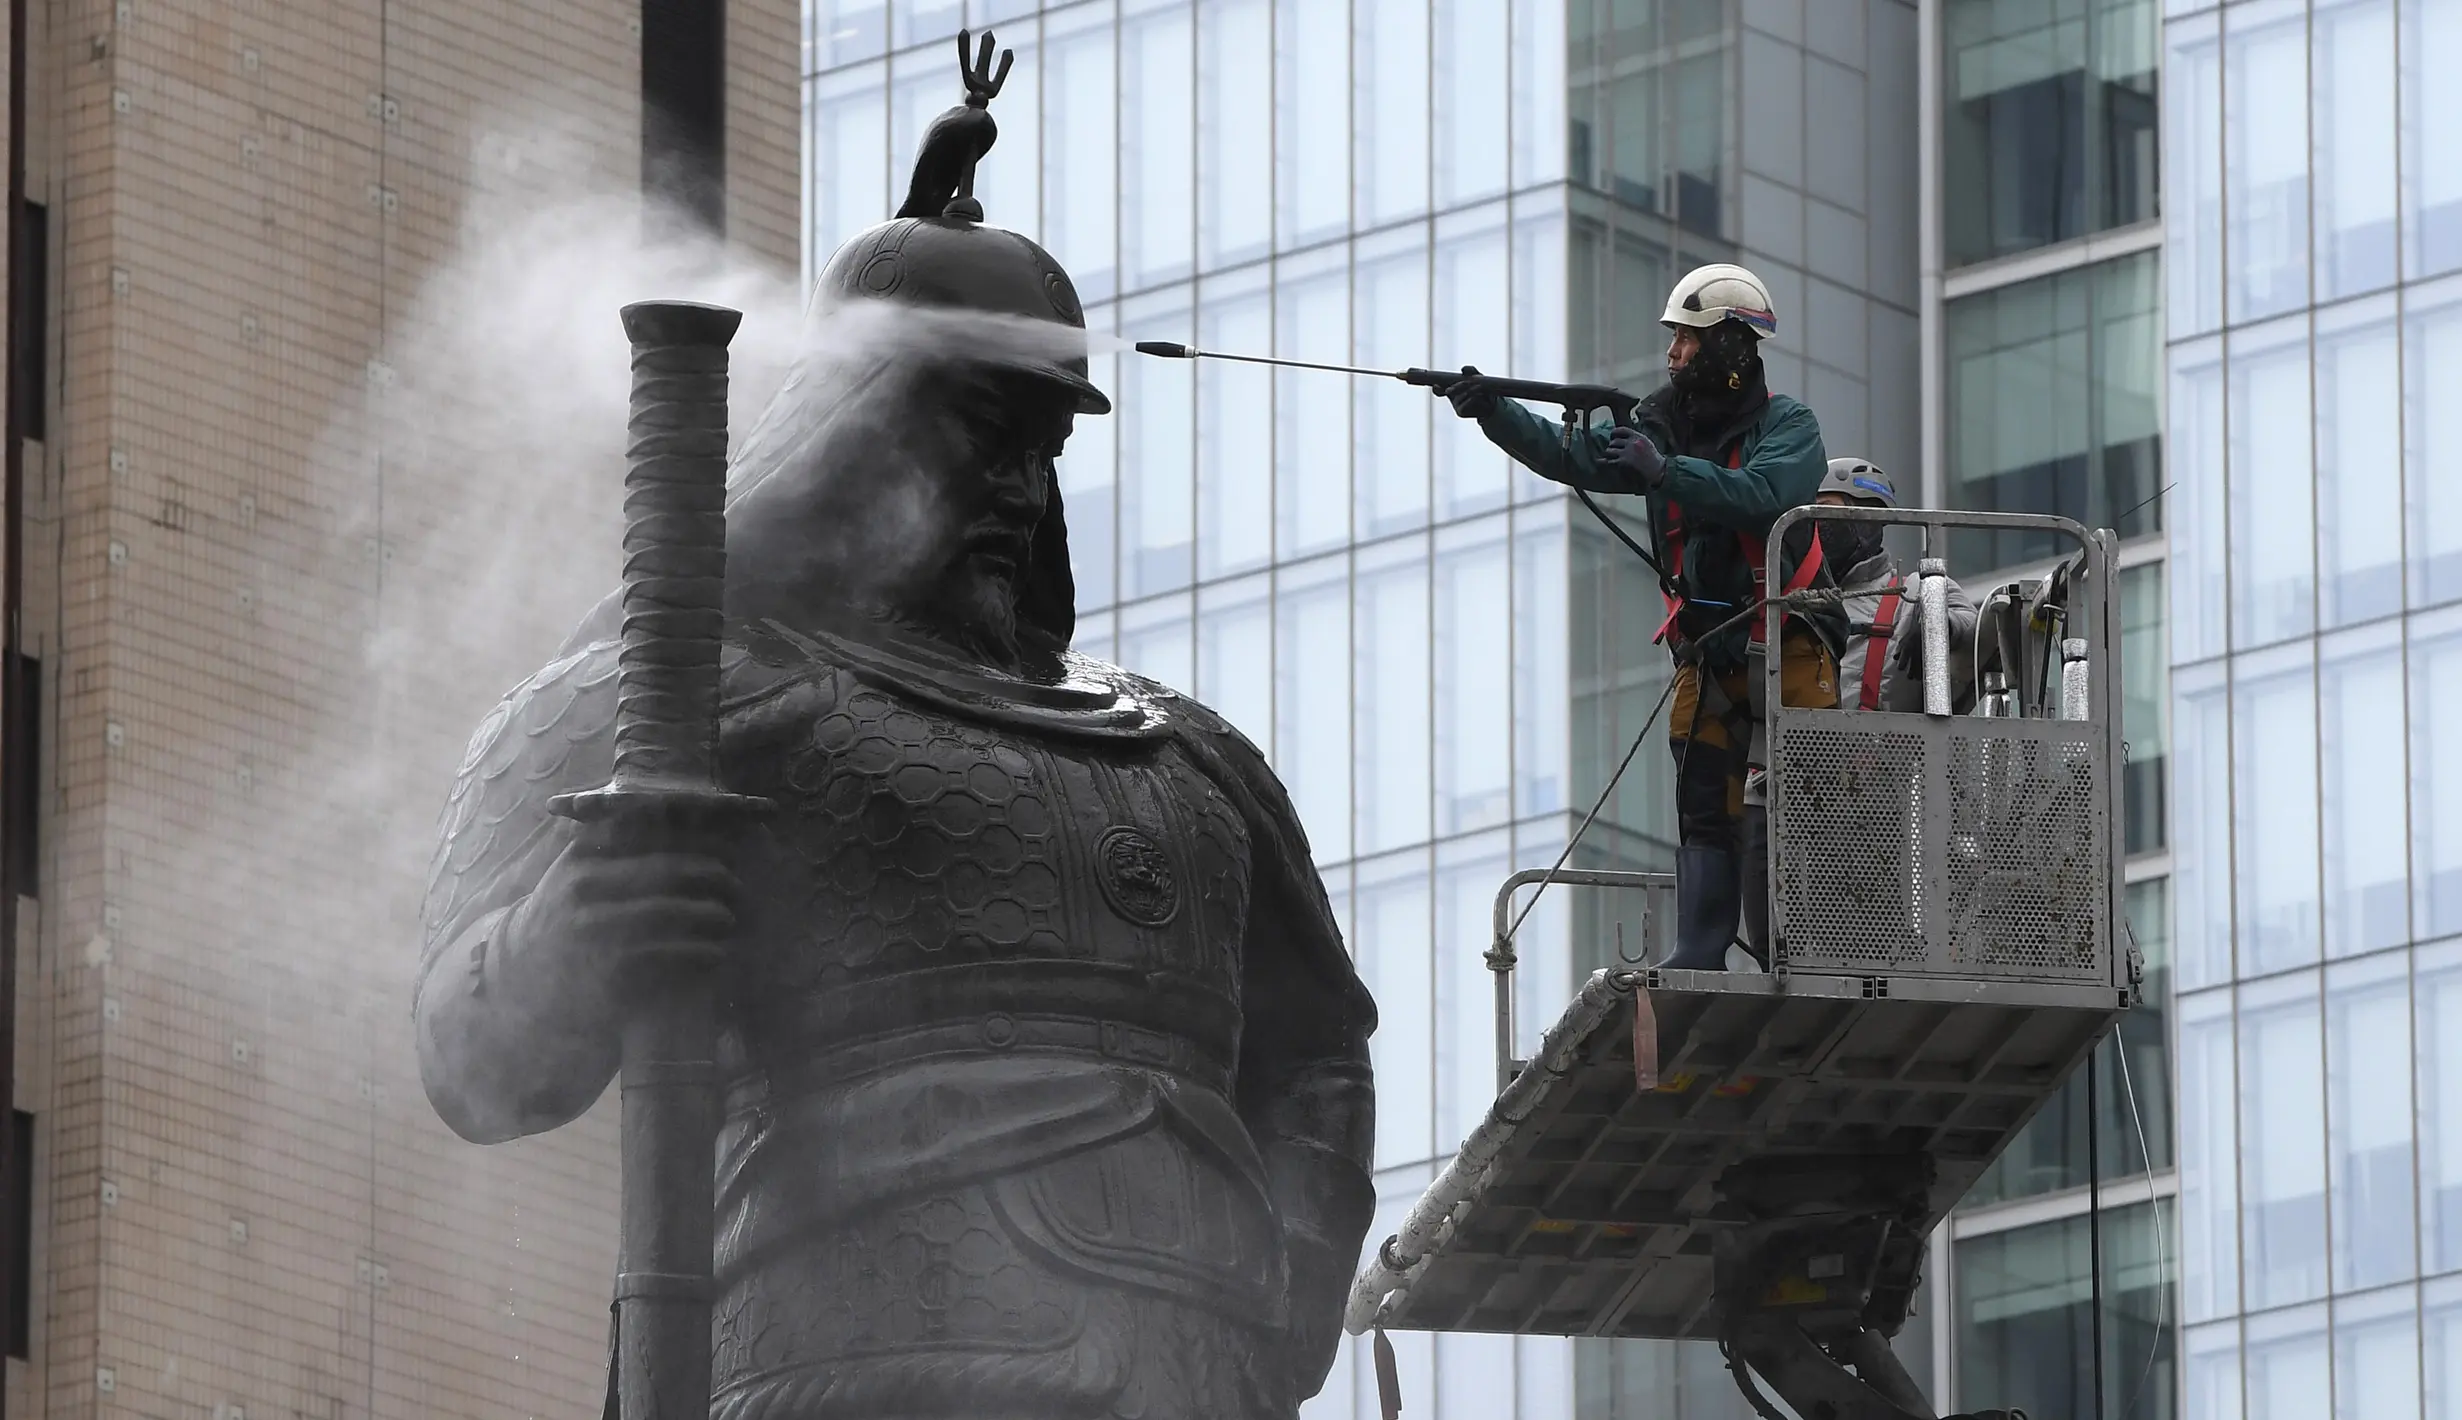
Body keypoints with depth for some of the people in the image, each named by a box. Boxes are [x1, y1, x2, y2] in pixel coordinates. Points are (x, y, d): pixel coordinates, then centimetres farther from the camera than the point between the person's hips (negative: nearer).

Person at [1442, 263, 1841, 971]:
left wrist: (1666, 469, -34)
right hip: (1706, 656, 5)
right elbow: (1574, 456, -2)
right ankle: (1697, 960, -3)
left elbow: (1762, 495, -27)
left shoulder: (1788, 427, -7)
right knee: (1705, 811, -1)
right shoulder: (1663, 423, 8)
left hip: (1789, 652, -5)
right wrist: (1494, 412, -17)